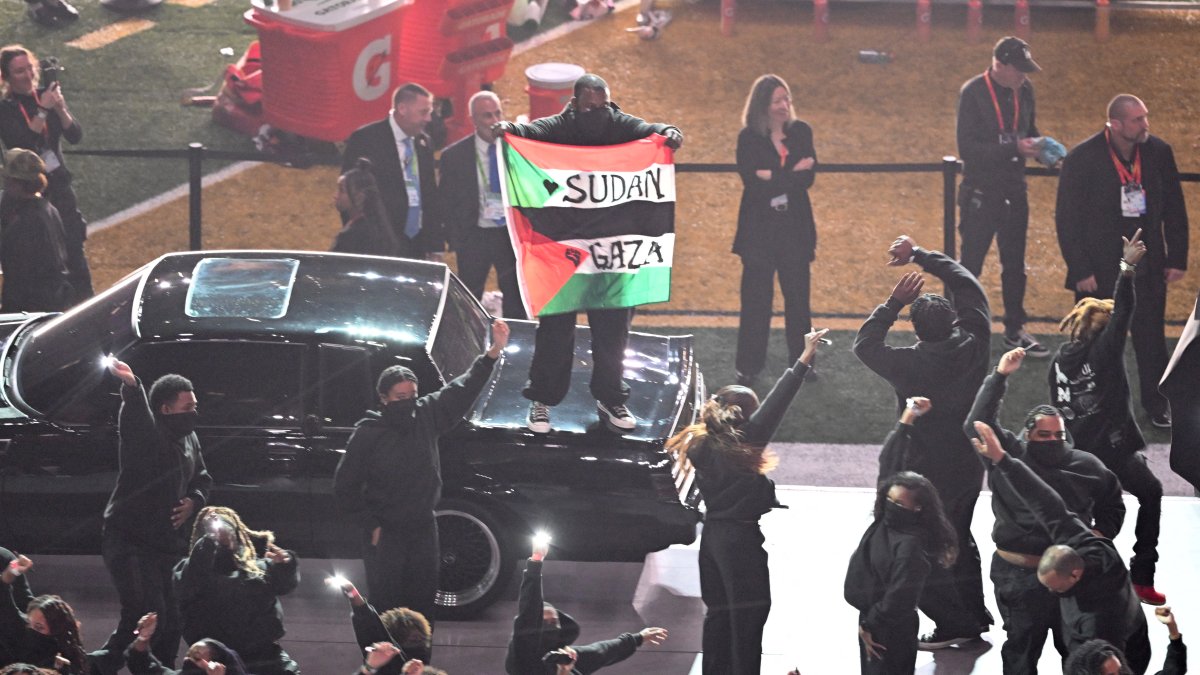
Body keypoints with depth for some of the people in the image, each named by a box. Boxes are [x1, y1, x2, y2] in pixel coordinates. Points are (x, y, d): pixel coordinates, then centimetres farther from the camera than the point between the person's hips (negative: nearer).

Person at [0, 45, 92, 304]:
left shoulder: (47, 96, 3)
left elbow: (75, 136, -4)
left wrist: (61, 109, -21)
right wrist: (42, 111, -26)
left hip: (59, 186, 3)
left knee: (74, 248, -3)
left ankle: (84, 302, 2)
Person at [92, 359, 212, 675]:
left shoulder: (189, 439, 10)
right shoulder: (145, 434, -15)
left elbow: (202, 479, 26)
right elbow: (135, 416, -39)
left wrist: (194, 501, 3)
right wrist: (131, 386, -61)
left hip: (166, 542, 8)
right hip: (129, 542, -8)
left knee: (171, 624, 11)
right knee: (145, 620, -20)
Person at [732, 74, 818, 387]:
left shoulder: (801, 132, 3)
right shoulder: (749, 138, -5)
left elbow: (808, 177, -7)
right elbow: (753, 182, -16)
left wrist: (774, 177, -17)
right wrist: (793, 174, -16)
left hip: (795, 227, 3)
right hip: (759, 229, -2)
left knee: (797, 296, 8)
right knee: (756, 299, 1)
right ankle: (749, 367, 8)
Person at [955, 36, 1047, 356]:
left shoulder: (1024, 90, 2)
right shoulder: (973, 93, -16)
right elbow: (967, 148, -21)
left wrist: (1039, 146, -7)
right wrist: (1014, 148, -27)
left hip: (1014, 190, 6)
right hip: (980, 193, -6)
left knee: (1015, 263, 15)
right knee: (971, 264, 1)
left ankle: (1015, 329, 27)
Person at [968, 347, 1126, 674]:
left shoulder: (1086, 466, 5)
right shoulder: (1008, 456, -2)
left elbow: (1112, 501, 21)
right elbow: (978, 424, -15)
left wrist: (1101, 533, 5)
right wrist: (1000, 377, -20)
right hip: (1019, 576, -3)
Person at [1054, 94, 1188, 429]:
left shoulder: (1159, 152, -3)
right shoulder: (1082, 159, -14)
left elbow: (1174, 209, 8)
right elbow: (1067, 219, -9)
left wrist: (1177, 258, 5)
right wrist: (1081, 271, -12)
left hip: (1148, 269, 3)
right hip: (1099, 271, -3)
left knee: (1151, 338, 9)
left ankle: (1157, 405, 24)